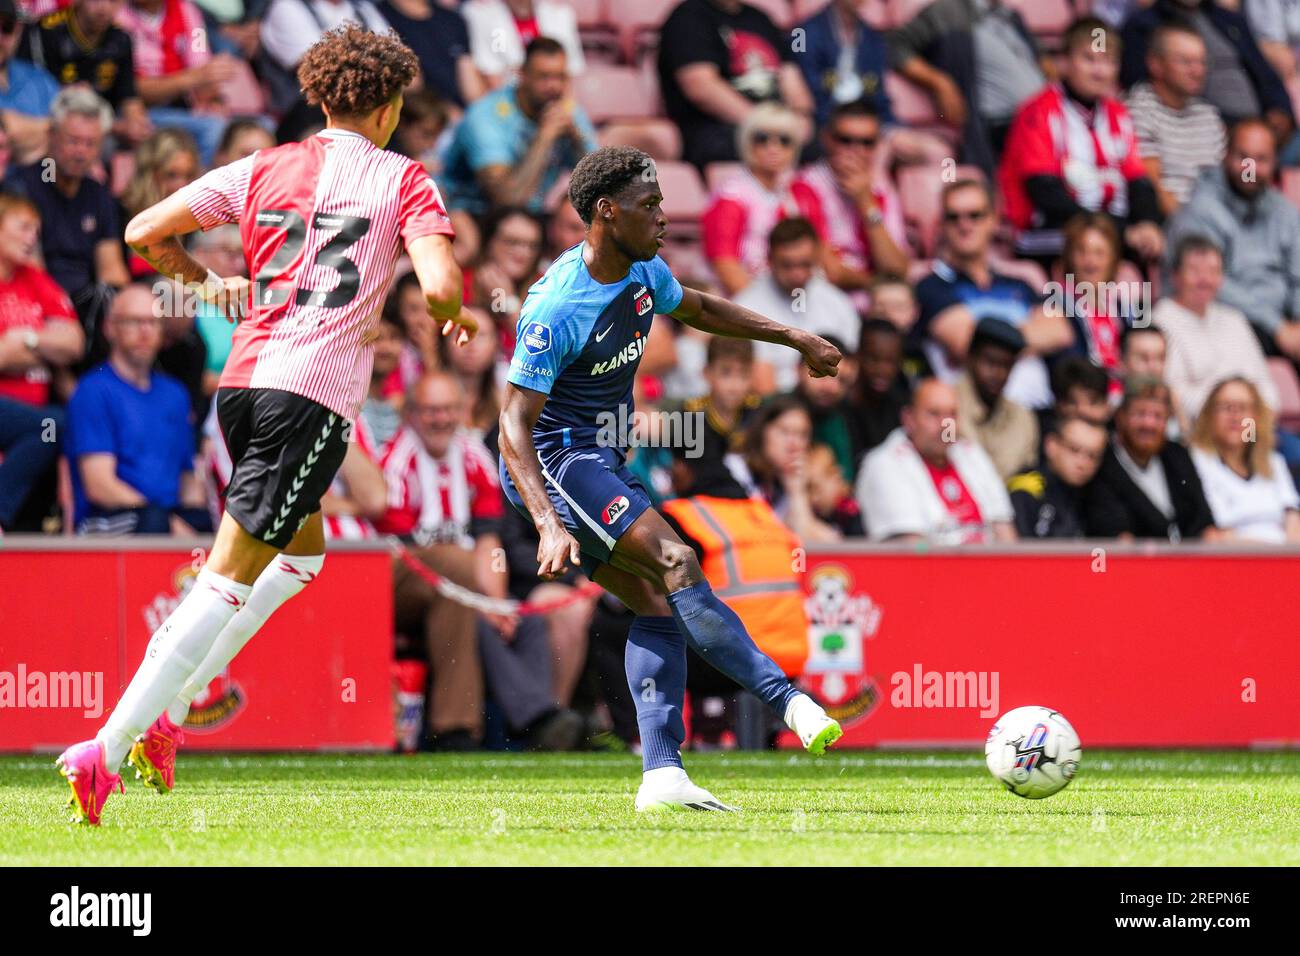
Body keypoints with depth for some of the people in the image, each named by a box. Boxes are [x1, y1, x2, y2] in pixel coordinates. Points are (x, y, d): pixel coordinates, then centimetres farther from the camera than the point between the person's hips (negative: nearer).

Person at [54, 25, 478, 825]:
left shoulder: (265, 169, 13)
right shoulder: (402, 180, 2)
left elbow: (144, 233, 11)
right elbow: (440, 285, -12)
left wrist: (206, 282, 28)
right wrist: (456, 316, 11)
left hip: (245, 380, 6)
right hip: (316, 397, -6)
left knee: (301, 554, 26)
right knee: (229, 579, -7)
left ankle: (168, 708, 14)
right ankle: (108, 748, -16)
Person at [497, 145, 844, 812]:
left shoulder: (643, 273, 2)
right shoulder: (556, 310, -24)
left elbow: (695, 309, 26)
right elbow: (515, 423, -24)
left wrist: (793, 338, 25)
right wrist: (549, 526, -35)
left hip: (600, 461, 9)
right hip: (554, 460, -9)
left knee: (658, 605, -1)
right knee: (676, 562, -22)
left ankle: (661, 775, -4)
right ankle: (788, 700, -27)